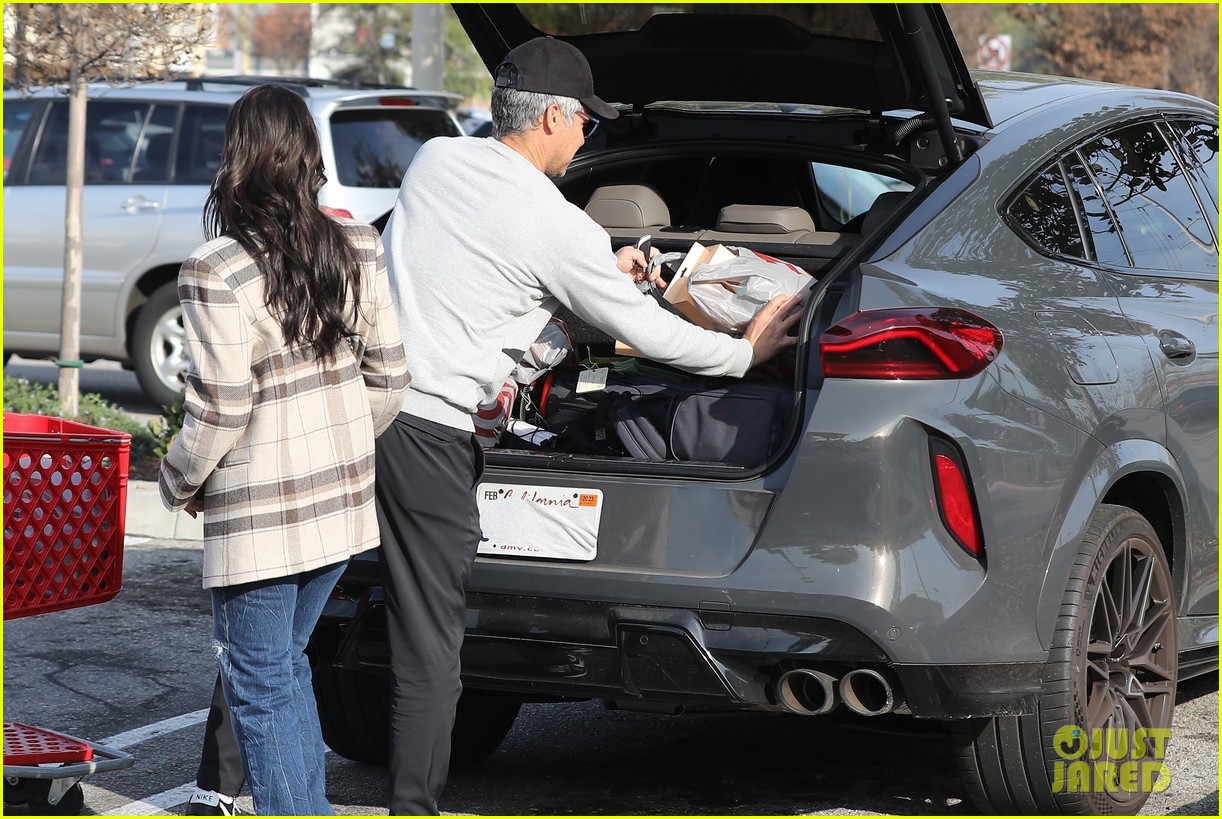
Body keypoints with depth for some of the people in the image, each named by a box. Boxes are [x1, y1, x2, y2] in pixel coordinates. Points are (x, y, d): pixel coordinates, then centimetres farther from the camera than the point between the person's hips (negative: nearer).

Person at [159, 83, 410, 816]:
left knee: (262, 686, 5)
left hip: (259, 515, -6)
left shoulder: (219, 273, -19)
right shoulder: (359, 249, 0)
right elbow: (390, 376, 5)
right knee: (287, 663, 22)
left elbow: (221, 411, -18)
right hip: (343, 500, 7)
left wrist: (177, 482, -1)